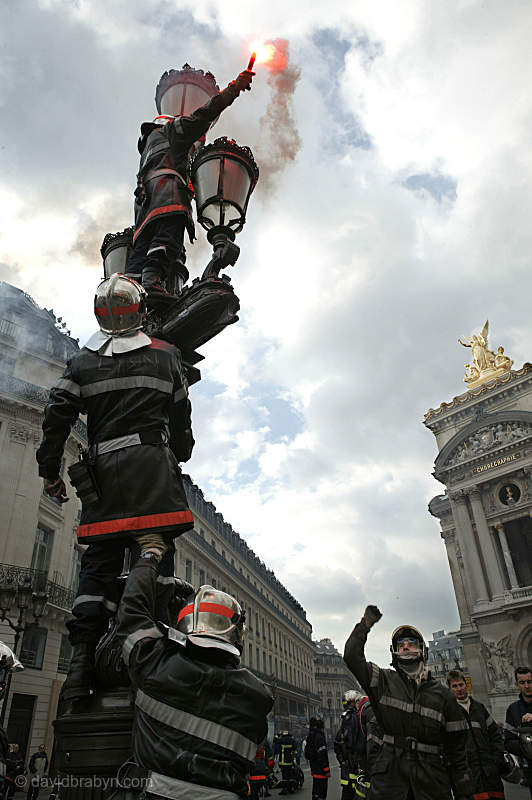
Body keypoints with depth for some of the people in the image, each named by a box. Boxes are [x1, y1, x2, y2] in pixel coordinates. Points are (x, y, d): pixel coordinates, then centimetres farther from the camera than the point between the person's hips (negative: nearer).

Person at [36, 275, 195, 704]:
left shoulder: (82, 362, 11)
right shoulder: (166, 355, 9)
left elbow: (56, 419, 5)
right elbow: (182, 419, 13)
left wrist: (50, 471, 13)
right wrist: (181, 453, 29)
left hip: (102, 470, 2)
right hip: (152, 462, -2)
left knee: (99, 560, 5)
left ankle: (82, 659, 1)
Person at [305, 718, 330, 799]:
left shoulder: (310, 737, 11)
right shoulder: (319, 737, -18)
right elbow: (322, 755, -21)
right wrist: (327, 770, -18)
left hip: (315, 769, 9)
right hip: (321, 771, -9)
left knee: (315, 792, 18)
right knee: (321, 793, -5)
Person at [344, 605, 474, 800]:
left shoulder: (442, 695, 6)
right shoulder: (384, 681, 4)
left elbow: (456, 750, 8)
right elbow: (352, 656, -6)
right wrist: (366, 623, -1)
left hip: (431, 784, 1)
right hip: (389, 776, -1)